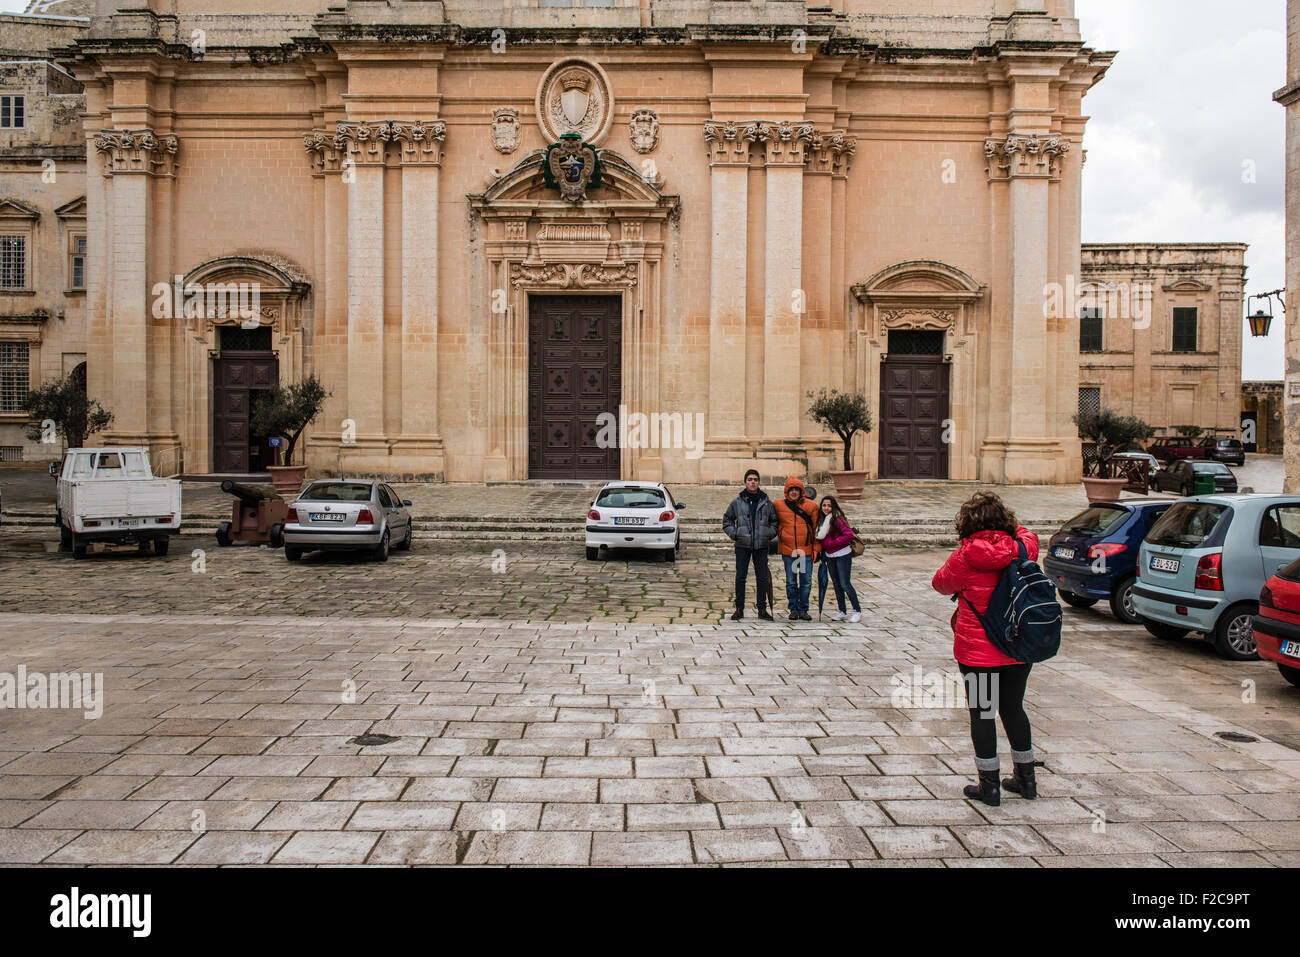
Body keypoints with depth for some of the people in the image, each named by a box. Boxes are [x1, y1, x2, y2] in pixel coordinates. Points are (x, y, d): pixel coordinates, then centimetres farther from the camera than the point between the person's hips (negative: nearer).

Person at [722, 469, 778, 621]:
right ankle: (739, 609, 10)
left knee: (762, 578, 4)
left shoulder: (766, 502, 6)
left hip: (762, 545, 1)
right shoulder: (737, 502, 3)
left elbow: (775, 521, 17)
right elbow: (726, 520, 13)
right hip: (743, 545, -1)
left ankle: (762, 609, 13)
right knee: (740, 577, 1)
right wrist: (734, 534, 0)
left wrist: (770, 534, 2)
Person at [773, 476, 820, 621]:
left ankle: (803, 610, 13)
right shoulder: (778, 505, 1)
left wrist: (816, 549, 1)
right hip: (788, 550, 0)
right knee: (791, 582, 6)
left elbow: (816, 528, 5)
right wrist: (781, 536, 9)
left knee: (806, 582, 3)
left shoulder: (810, 506, 2)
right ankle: (794, 609, 16)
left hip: (806, 550, 0)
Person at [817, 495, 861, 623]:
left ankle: (857, 611, 6)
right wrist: (822, 552, 6)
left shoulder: (838, 518, -15)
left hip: (843, 555, -7)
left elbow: (849, 535, -23)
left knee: (845, 584, -6)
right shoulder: (822, 519, 8)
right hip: (830, 556, 8)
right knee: (836, 584, 11)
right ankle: (842, 612, 19)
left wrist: (832, 543, -19)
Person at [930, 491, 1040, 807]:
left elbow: (941, 583, 2)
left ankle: (989, 786, 14)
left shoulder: (966, 556, -16)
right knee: (1013, 709, 19)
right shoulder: (1023, 547, -5)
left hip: (978, 649, -5)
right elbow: (1028, 535, 20)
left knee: (981, 713, 7)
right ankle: (1026, 780, 31)